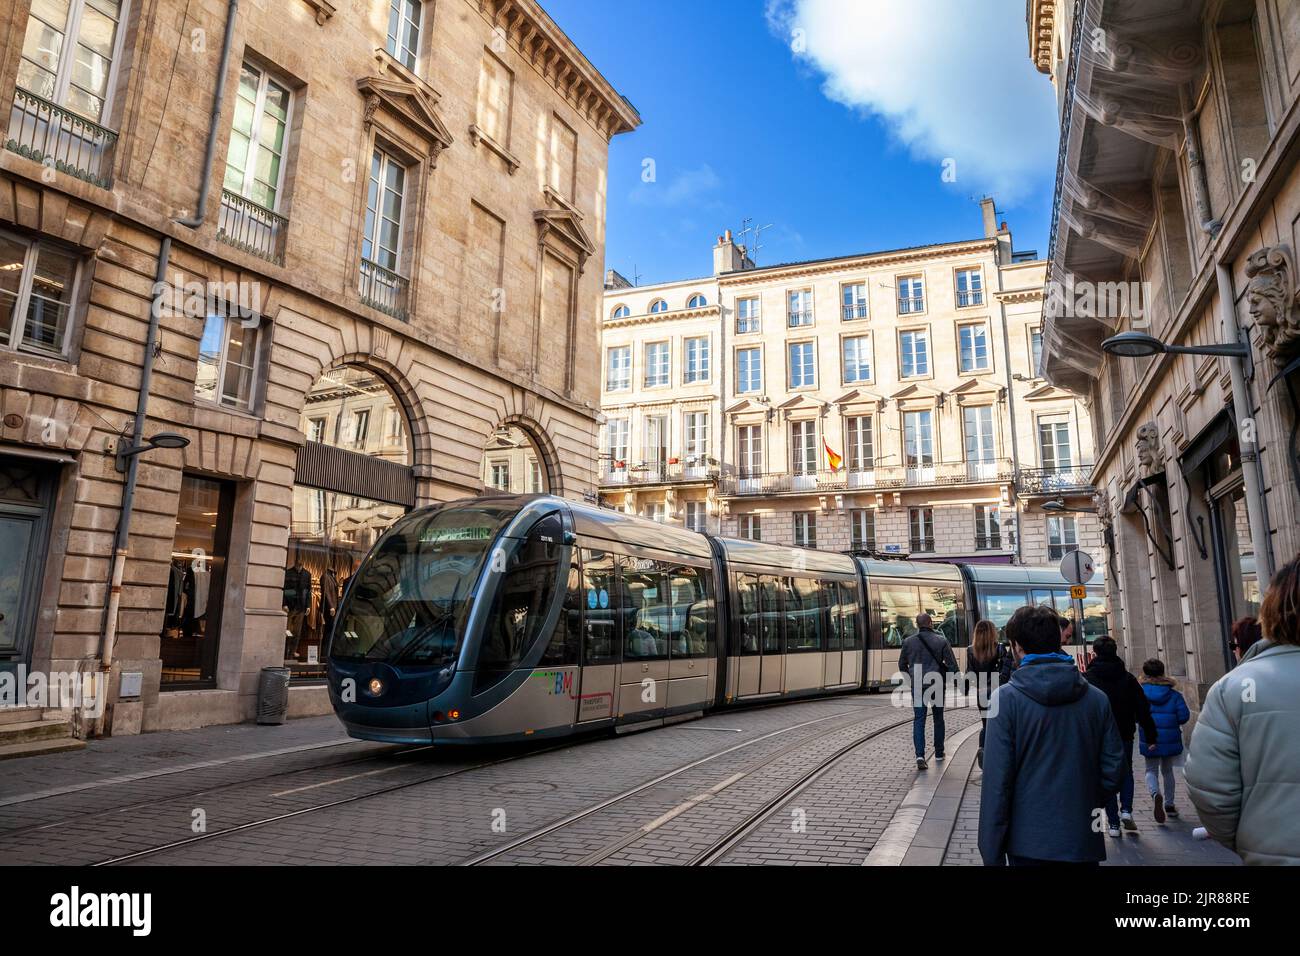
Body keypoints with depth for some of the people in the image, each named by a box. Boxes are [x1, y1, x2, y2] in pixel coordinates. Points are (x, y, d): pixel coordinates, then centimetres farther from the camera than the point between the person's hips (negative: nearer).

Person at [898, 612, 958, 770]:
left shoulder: (908, 642, -1)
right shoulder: (941, 641, -6)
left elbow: (902, 665, 8)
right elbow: (952, 665, -7)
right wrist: (946, 678, 7)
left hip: (917, 686, 0)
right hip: (937, 685, 0)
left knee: (918, 720, 1)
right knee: (938, 718, 16)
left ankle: (920, 755, -12)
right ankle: (939, 752, 25)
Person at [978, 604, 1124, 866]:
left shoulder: (1007, 698, -13)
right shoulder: (1097, 698, -2)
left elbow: (996, 782, -15)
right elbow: (1113, 771, 2)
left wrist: (992, 855, -8)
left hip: (1028, 843, -3)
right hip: (1084, 842, 4)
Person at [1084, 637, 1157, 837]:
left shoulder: (1086, 678, -9)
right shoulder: (1128, 678, 0)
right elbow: (1143, 710, 1)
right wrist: (1151, 736, 8)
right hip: (1124, 736, 2)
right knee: (1126, 772, 22)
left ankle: (1113, 822, 8)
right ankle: (1126, 810, 3)